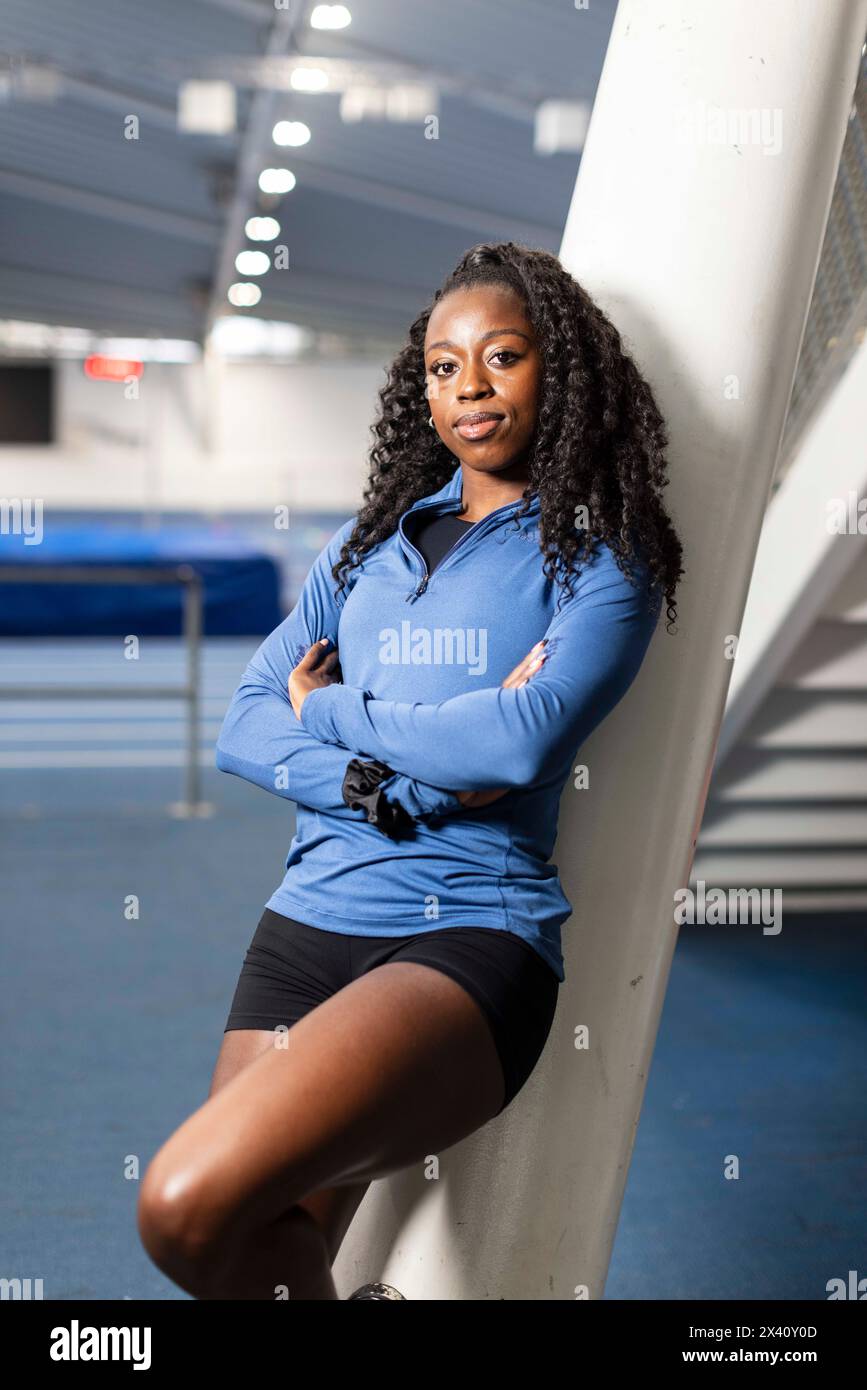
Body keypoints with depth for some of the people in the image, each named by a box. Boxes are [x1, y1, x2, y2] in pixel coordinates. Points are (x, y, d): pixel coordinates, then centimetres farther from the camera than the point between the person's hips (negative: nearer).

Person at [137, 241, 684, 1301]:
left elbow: (524, 740, -14)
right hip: (306, 926, 5)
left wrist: (331, 710, 0)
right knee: (260, 1261, -1)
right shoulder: (374, 539, 18)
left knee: (191, 1206, -24)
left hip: (470, 937, -5)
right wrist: (399, 784, -9)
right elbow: (244, 726, 8)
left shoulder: (603, 559, 4)